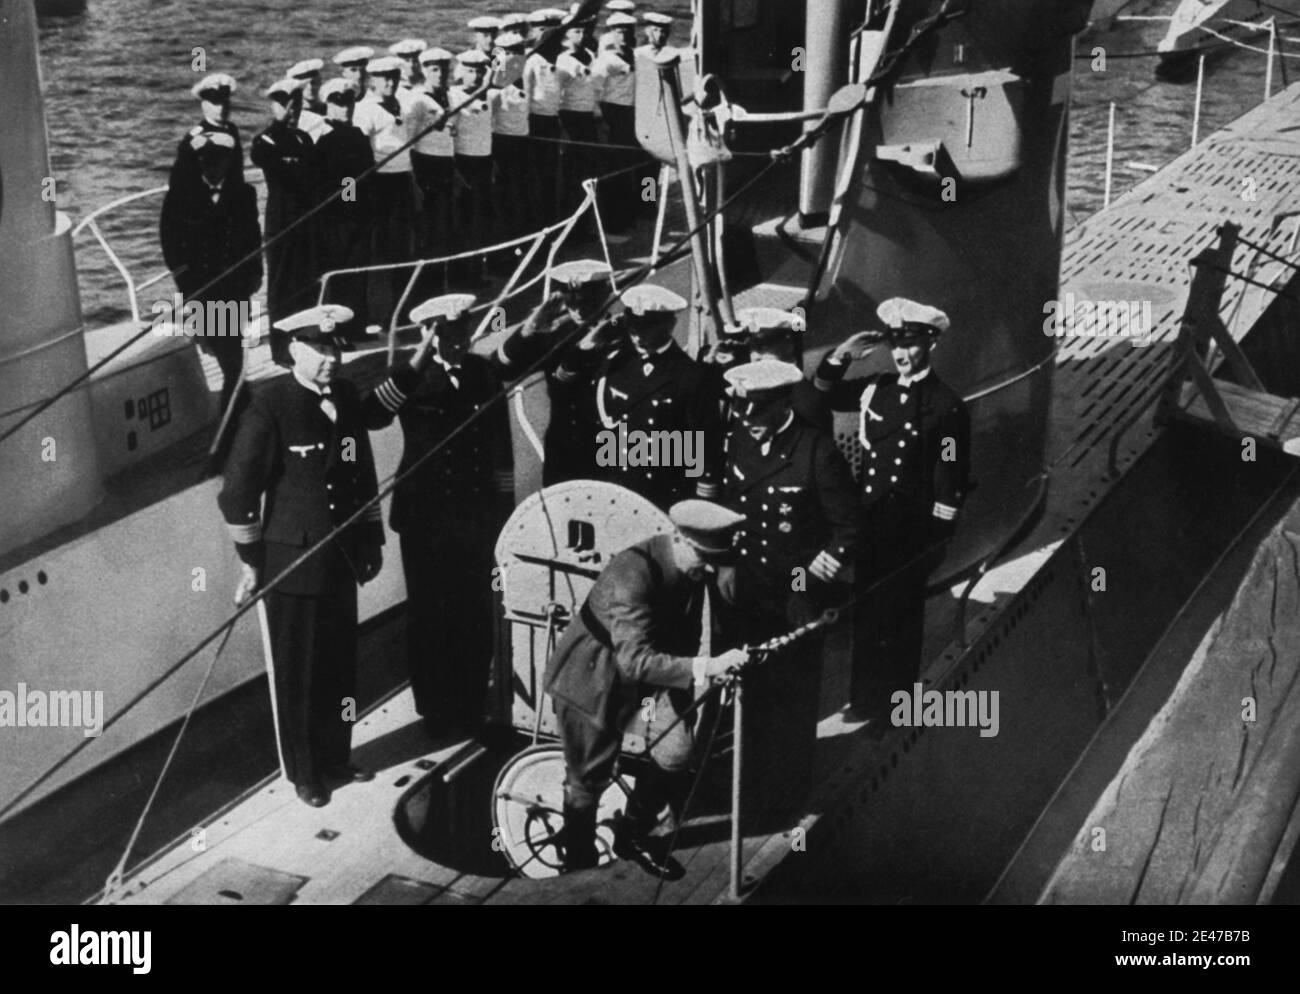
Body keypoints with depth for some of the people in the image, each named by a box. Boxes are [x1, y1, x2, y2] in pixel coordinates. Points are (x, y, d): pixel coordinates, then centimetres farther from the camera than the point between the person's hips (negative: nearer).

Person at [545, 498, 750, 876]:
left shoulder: (698, 573, -13)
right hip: (593, 676, -6)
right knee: (589, 778, 7)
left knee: (677, 751, -8)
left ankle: (633, 835, 16)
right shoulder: (633, 572, -36)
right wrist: (704, 668, -53)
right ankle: (578, 863, 32)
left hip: (647, 669, 6)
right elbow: (634, 662, -44)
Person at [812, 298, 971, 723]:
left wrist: (936, 542, -11)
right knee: (865, 615, 12)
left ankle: (895, 708, 17)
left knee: (900, 622, 5)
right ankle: (865, 700, 24)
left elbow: (951, 481, -10)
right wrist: (840, 356, 1)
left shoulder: (947, 406, -10)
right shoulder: (875, 388, 5)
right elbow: (822, 393, 19)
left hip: (911, 532, -5)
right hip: (868, 523, 5)